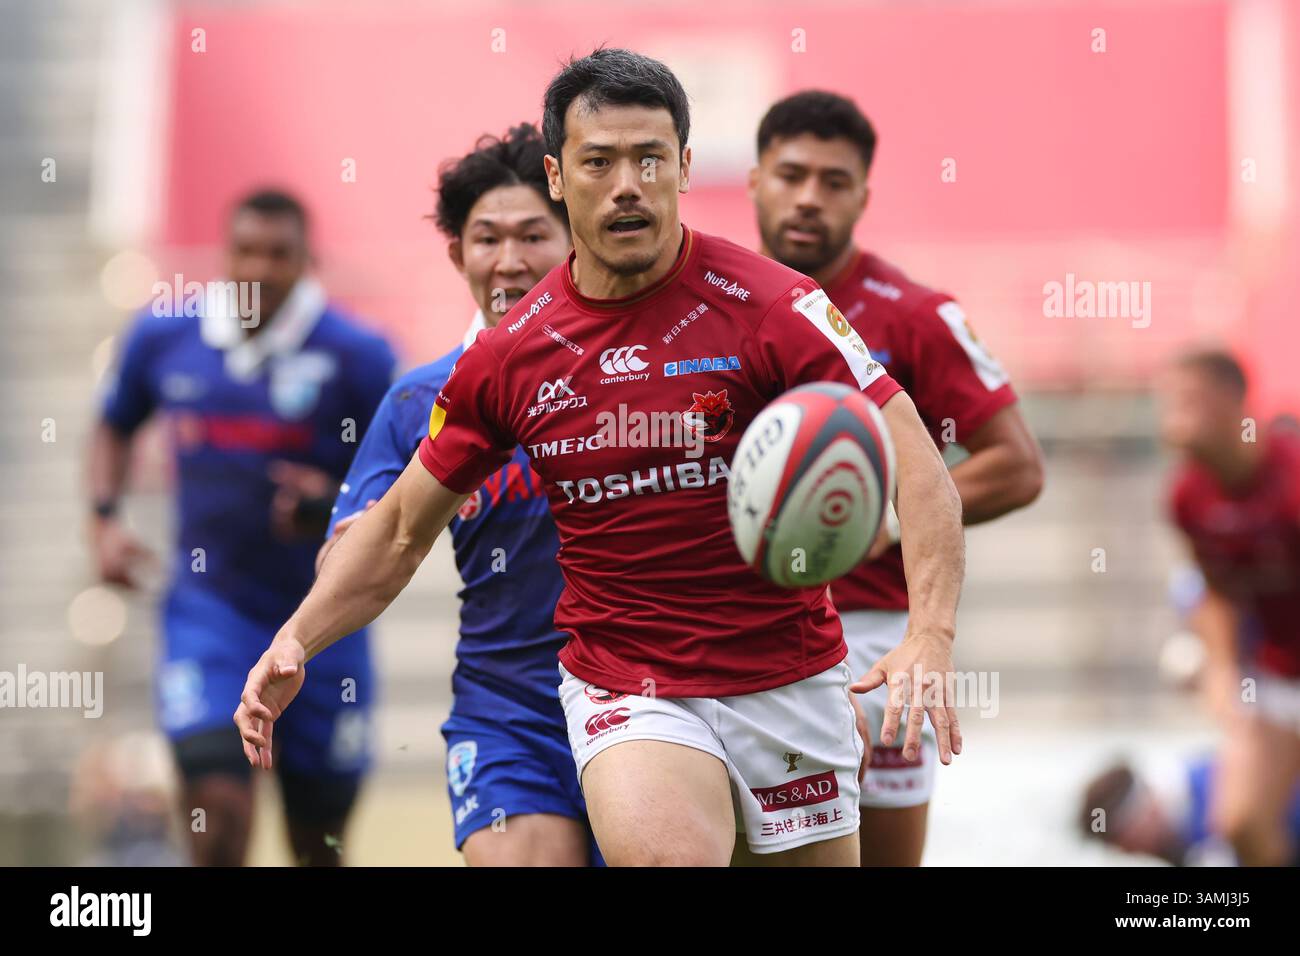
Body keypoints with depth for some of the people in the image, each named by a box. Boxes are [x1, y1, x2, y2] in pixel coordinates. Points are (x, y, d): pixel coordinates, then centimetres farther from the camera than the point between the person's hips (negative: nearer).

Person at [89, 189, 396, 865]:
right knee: (218, 808, -19)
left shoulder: (355, 355, -9)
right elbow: (116, 426, 20)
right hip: (208, 604, 1)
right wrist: (104, 518, 4)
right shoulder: (163, 335, 1)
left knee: (317, 841, 11)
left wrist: (336, 504, -23)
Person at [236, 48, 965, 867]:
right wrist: (295, 642, -2)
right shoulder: (508, 357, -1)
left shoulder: (769, 305, -10)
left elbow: (915, 462, -13)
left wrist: (931, 638, -27)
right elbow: (400, 526, 12)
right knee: (666, 854, -29)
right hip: (624, 691, 0)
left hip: (789, 677, 0)